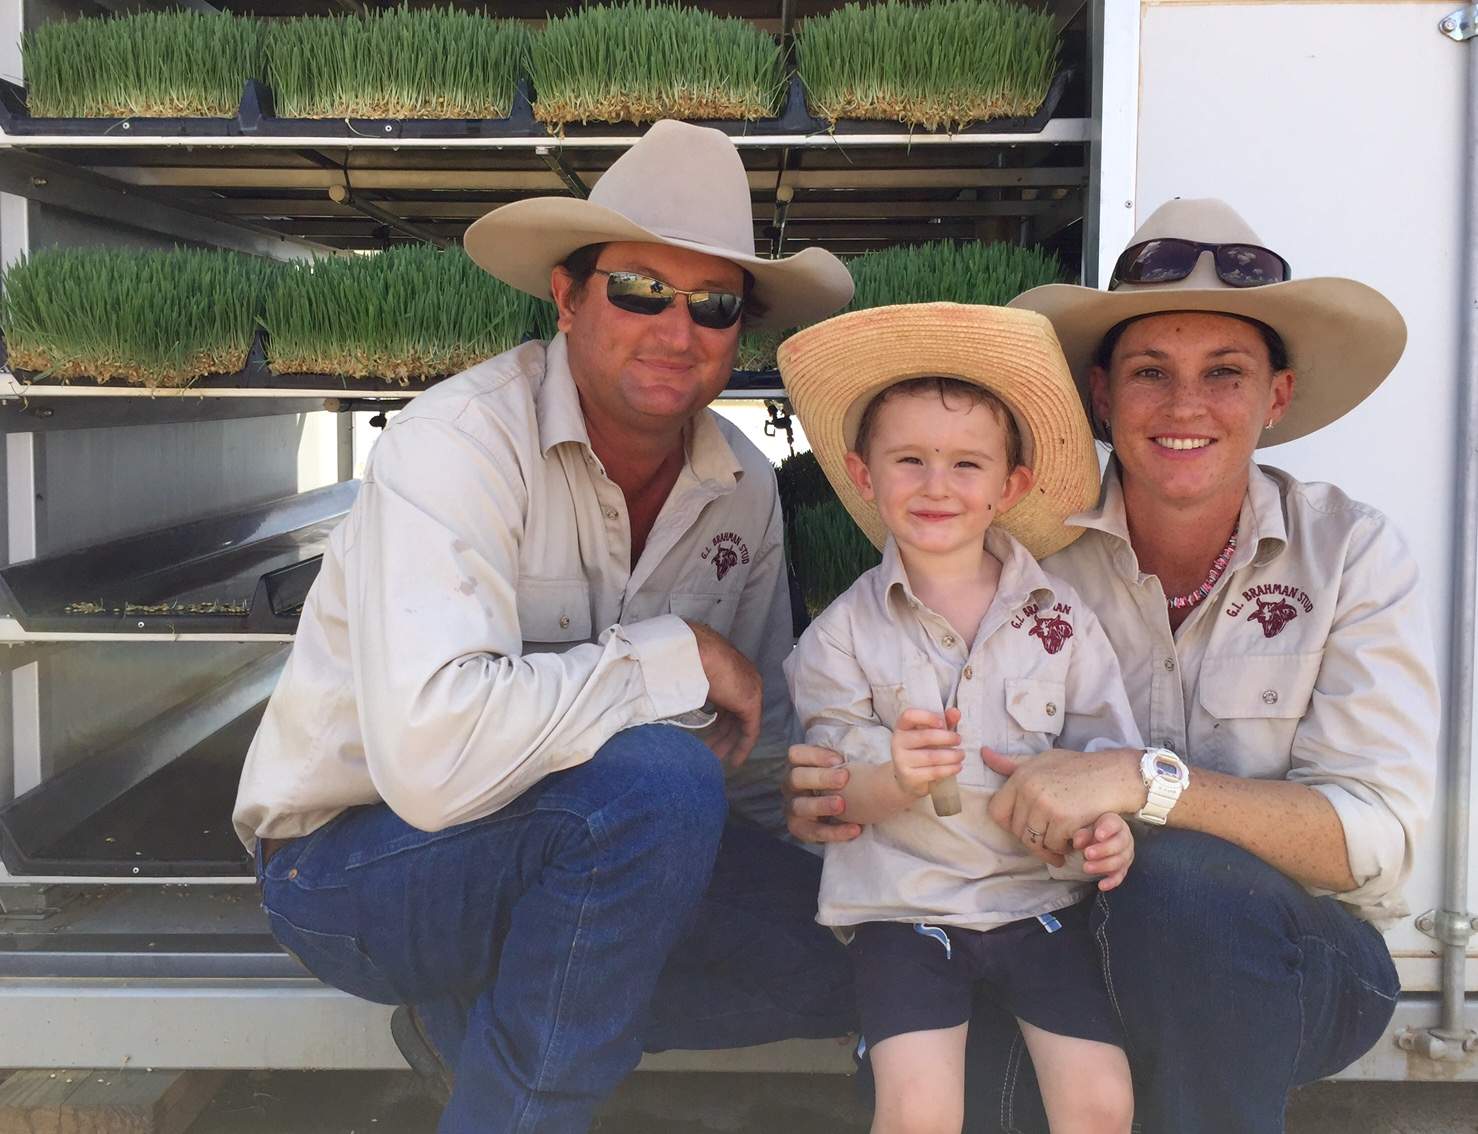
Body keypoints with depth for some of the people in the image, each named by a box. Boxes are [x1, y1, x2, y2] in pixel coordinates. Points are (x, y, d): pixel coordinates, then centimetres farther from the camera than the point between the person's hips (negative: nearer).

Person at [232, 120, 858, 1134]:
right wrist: (679, 659, -27)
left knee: (853, 949, -4)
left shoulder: (743, 487, -3)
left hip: (577, 835, 7)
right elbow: (432, 752, -38)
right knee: (660, 778, -33)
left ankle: (488, 1012, 6)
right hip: (353, 858, -7)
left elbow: (758, 750, 9)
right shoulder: (462, 442, -23)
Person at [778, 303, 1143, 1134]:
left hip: (1039, 897, 2)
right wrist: (897, 781, -25)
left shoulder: (1062, 619, 3)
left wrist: (1109, 823, -16)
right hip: (903, 906, -2)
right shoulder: (846, 631, -2)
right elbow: (834, 796, -4)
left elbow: (1102, 748, 5)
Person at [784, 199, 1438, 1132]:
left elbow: (1377, 829, -17)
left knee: (1175, 876, -34)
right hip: (1074, 947, 1)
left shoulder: (1352, 554, -9)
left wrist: (1147, 779, -32)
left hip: (1297, 960, 0)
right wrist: (839, 797, -25)